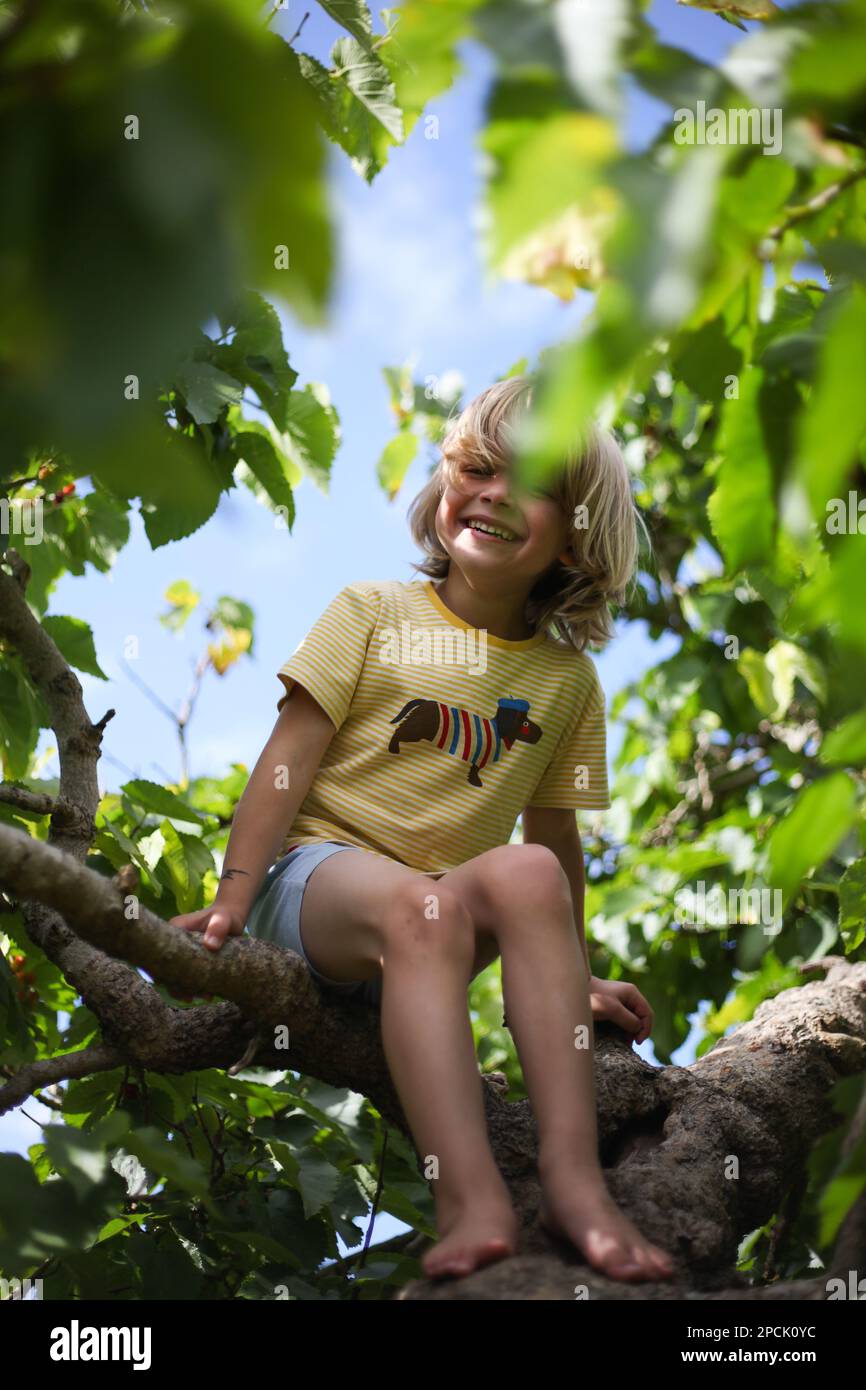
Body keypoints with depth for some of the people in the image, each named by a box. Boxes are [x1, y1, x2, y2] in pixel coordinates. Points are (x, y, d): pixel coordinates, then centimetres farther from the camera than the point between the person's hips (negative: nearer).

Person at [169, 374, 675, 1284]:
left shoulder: (568, 679, 11)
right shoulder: (374, 612, 3)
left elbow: (555, 836, 16)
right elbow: (293, 751, -3)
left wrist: (574, 974, 18)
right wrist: (234, 890, -11)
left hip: (450, 903, 2)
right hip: (322, 868, -2)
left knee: (524, 871, -32)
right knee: (418, 908, -37)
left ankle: (573, 1173, -37)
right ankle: (471, 1196, -46)